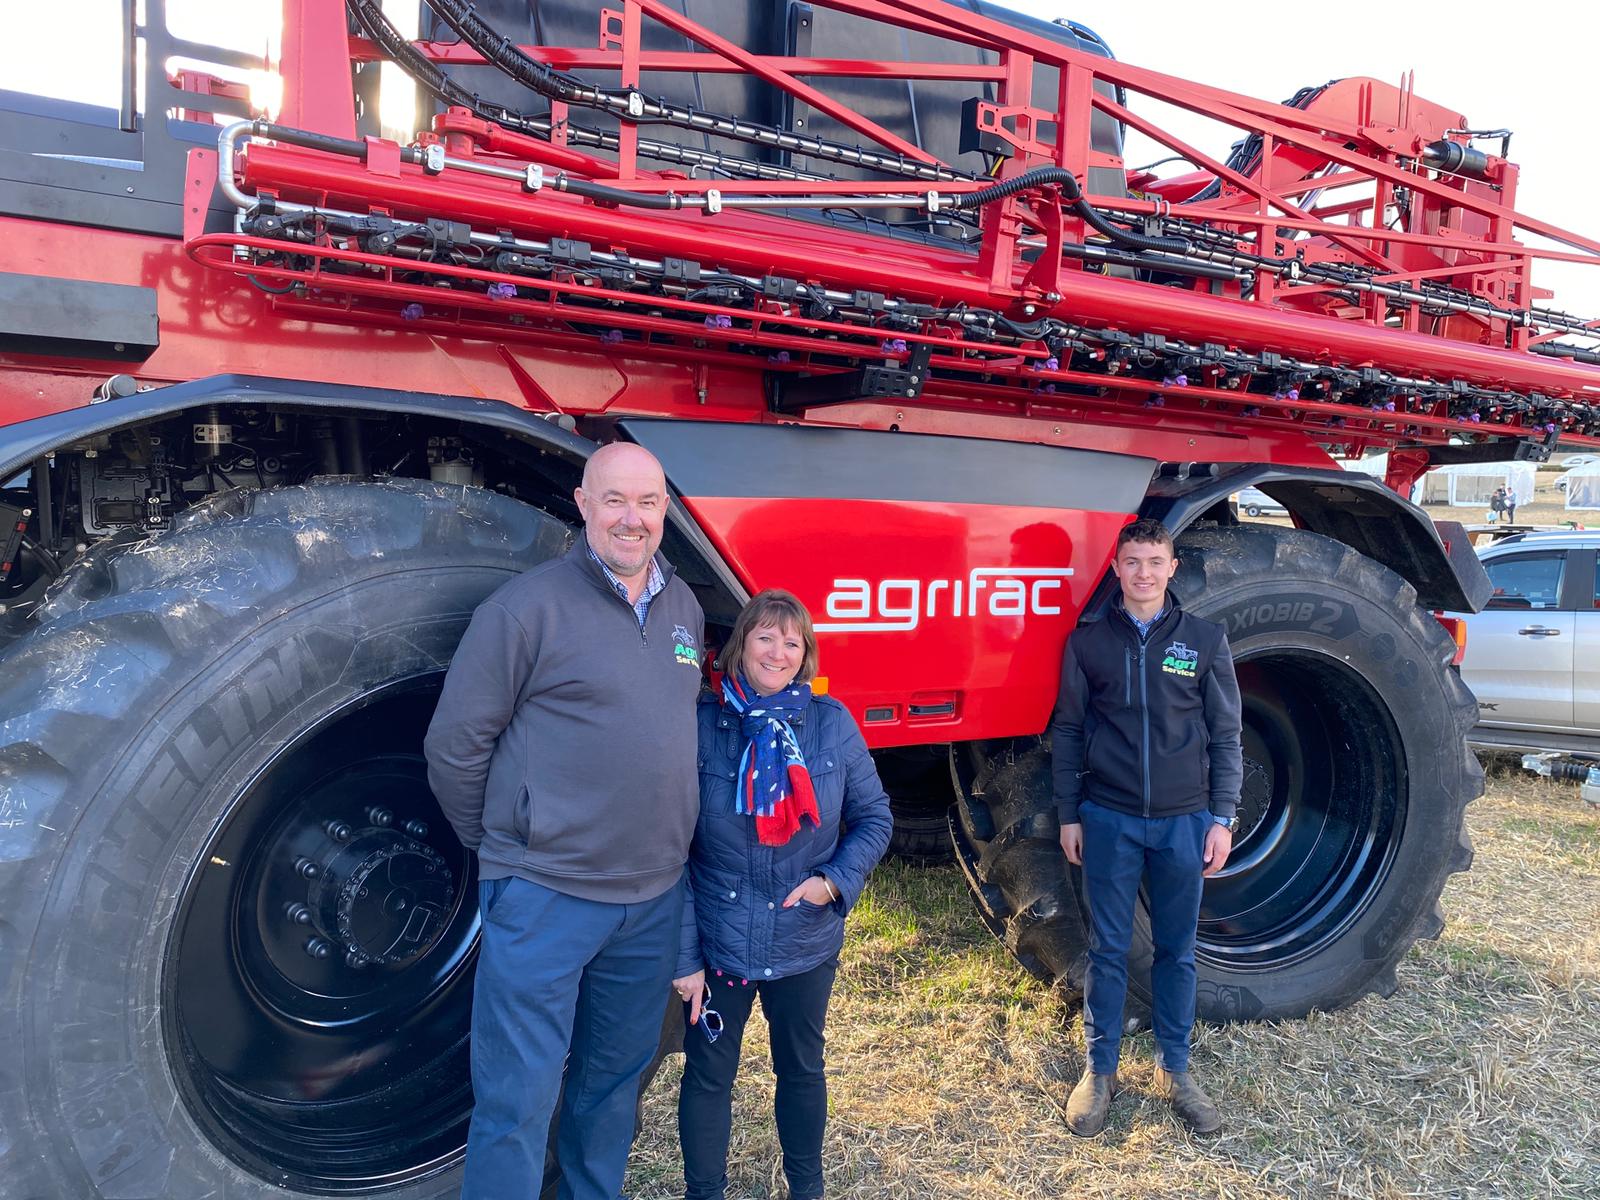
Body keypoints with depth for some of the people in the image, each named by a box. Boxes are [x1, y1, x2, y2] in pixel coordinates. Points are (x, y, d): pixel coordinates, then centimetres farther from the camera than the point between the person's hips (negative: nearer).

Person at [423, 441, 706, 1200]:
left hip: (654, 897, 6)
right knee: (518, 1101, 4)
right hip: (545, 897, -6)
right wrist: (502, 848, 0)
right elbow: (454, 745, -9)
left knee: (614, 1079, 23)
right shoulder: (529, 607, -13)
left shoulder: (684, 608, 7)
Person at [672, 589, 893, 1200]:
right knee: (708, 1077, 14)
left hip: (806, 945, 2)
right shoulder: (700, 724, -13)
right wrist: (683, 956, -11)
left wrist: (835, 879, -15)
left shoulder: (831, 722, -8)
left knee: (802, 1070, 22)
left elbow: (874, 818, 2)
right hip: (717, 944, -2)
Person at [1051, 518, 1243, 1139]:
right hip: (1109, 820, 0)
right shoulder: (1088, 641, 1)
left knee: (1177, 950, 12)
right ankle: (1099, 1070, 22)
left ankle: (1174, 1069, 28)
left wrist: (1222, 818, -1)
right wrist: (1068, 816, 2)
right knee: (1108, 949, 8)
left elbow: (1225, 735, 4)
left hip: (1184, 821, 1)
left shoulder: (1205, 639, 1)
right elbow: (1067, 732, 5)